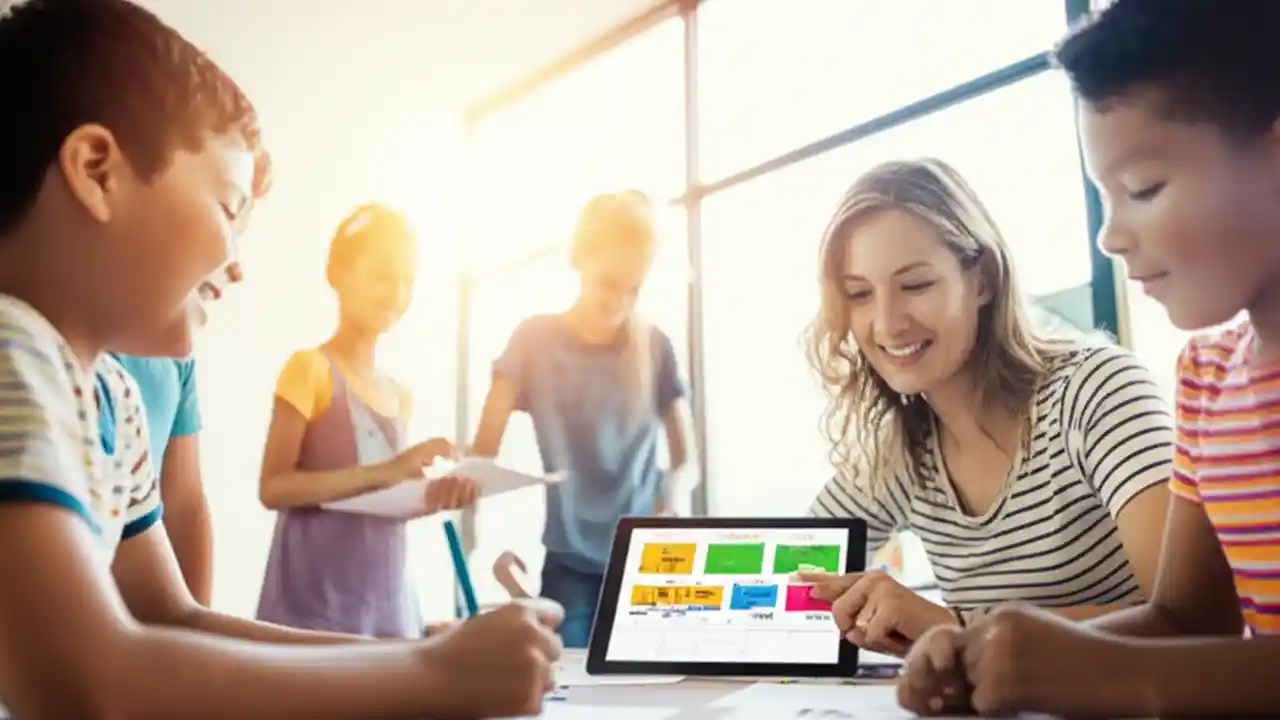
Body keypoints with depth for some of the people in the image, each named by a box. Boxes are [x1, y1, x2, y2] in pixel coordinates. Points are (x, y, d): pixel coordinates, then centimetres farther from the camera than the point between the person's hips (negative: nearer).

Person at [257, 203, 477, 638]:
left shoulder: (399, 395, 13)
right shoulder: (310, 368, -6)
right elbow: (274, 487, -14)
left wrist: (433, 497, -1)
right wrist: (384, 472, -22)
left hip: (389, 608, 6)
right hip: (314, 607, -6)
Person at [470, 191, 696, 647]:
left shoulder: (654, 347, 3)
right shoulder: (535, 340, 0)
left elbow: (685, 459, 8)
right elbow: (484, 452, -3)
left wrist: (669, 502, -13)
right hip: (571, 563, -1)